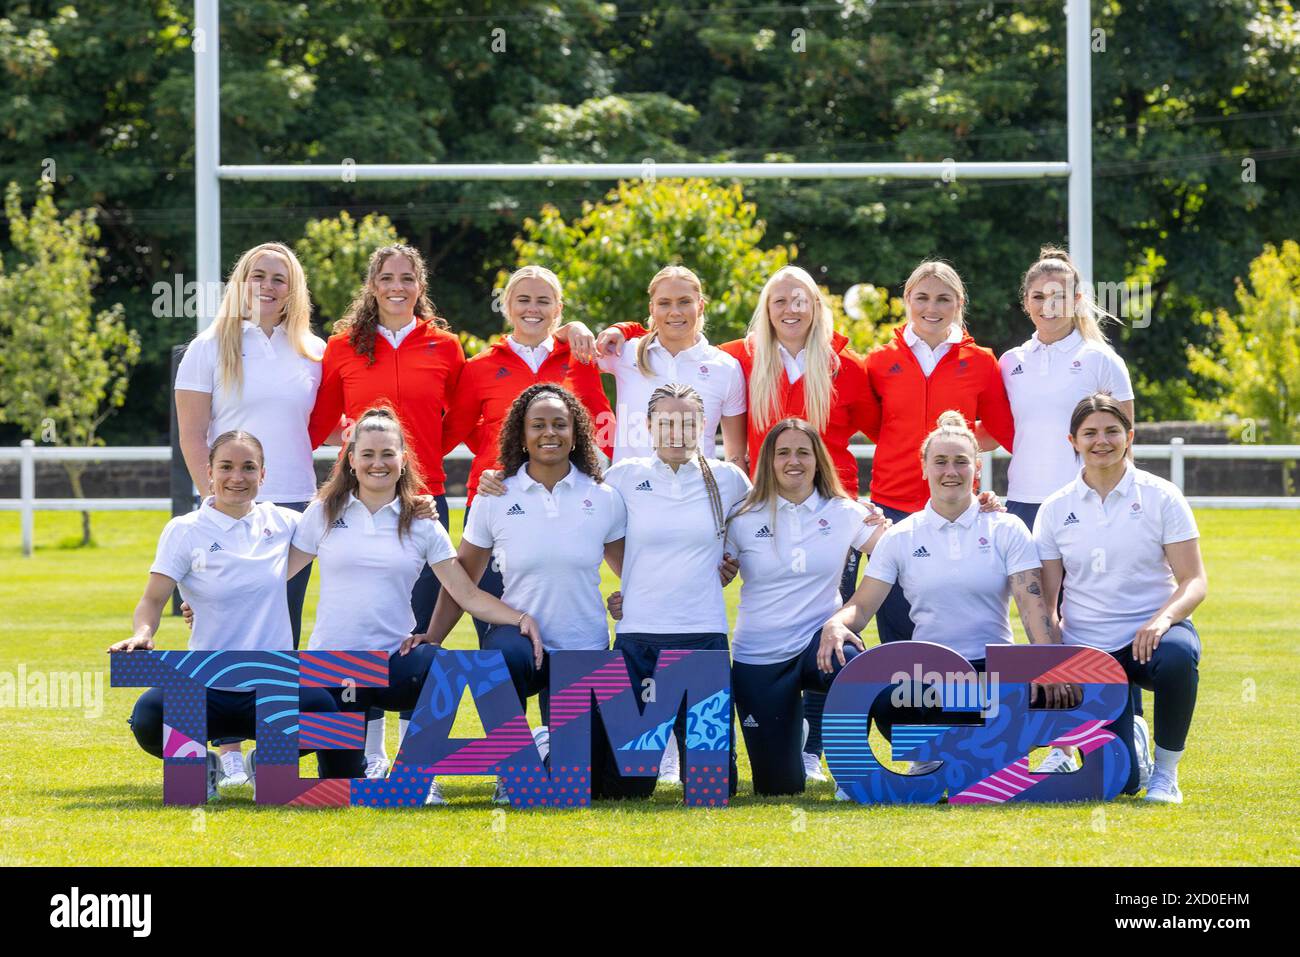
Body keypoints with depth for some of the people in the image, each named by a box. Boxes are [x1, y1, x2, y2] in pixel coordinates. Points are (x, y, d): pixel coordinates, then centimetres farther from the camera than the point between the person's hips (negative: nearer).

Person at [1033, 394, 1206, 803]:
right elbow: (1044, 601, 5)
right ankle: (1132, 746, 28)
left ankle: (1166, 772, -15)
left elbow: (1194, 580, -5)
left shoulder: (1161, 497, 0)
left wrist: (1163, 618, -25)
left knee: (1178, 657, -40)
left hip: (1151, 635, -1)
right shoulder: (1055, 509, 5)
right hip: (1085, 648, 1)